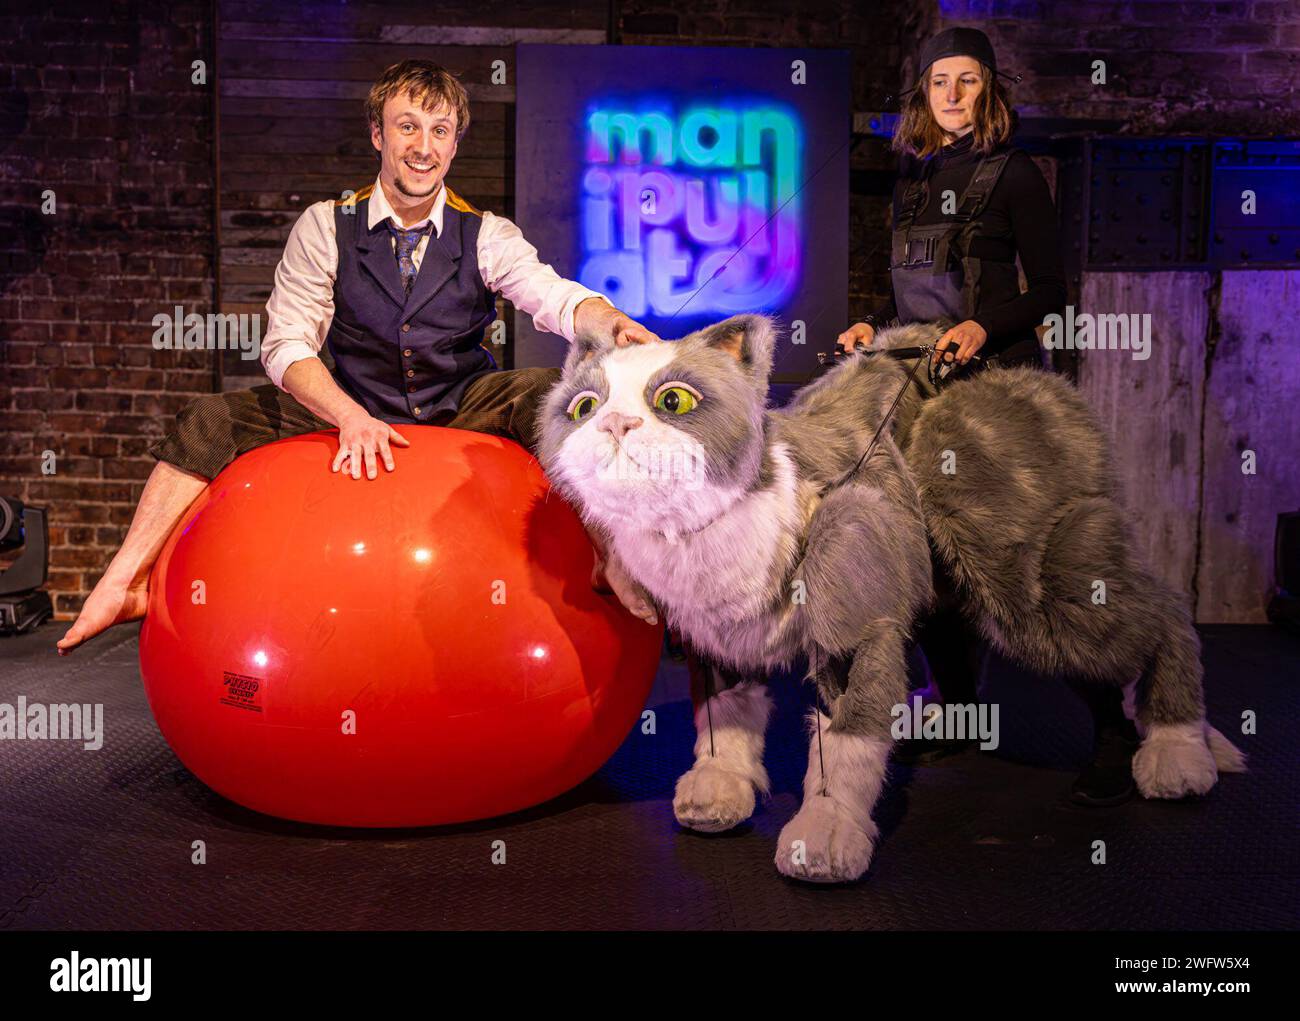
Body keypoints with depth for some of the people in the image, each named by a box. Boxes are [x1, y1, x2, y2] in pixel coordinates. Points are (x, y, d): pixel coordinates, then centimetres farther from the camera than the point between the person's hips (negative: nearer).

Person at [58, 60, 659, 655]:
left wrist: (615, 325, -43)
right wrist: (352, 417, -29)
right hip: (355, 415, 1)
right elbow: (286, 345, -9)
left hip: (464, 413, 0)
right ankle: (126, 583, -14)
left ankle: (609, 562, -32)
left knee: (552, 394, -29)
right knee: (210, 422, -15)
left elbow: (555, 298, -17)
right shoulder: (324, 230, -1)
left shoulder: (487, 236, -1)